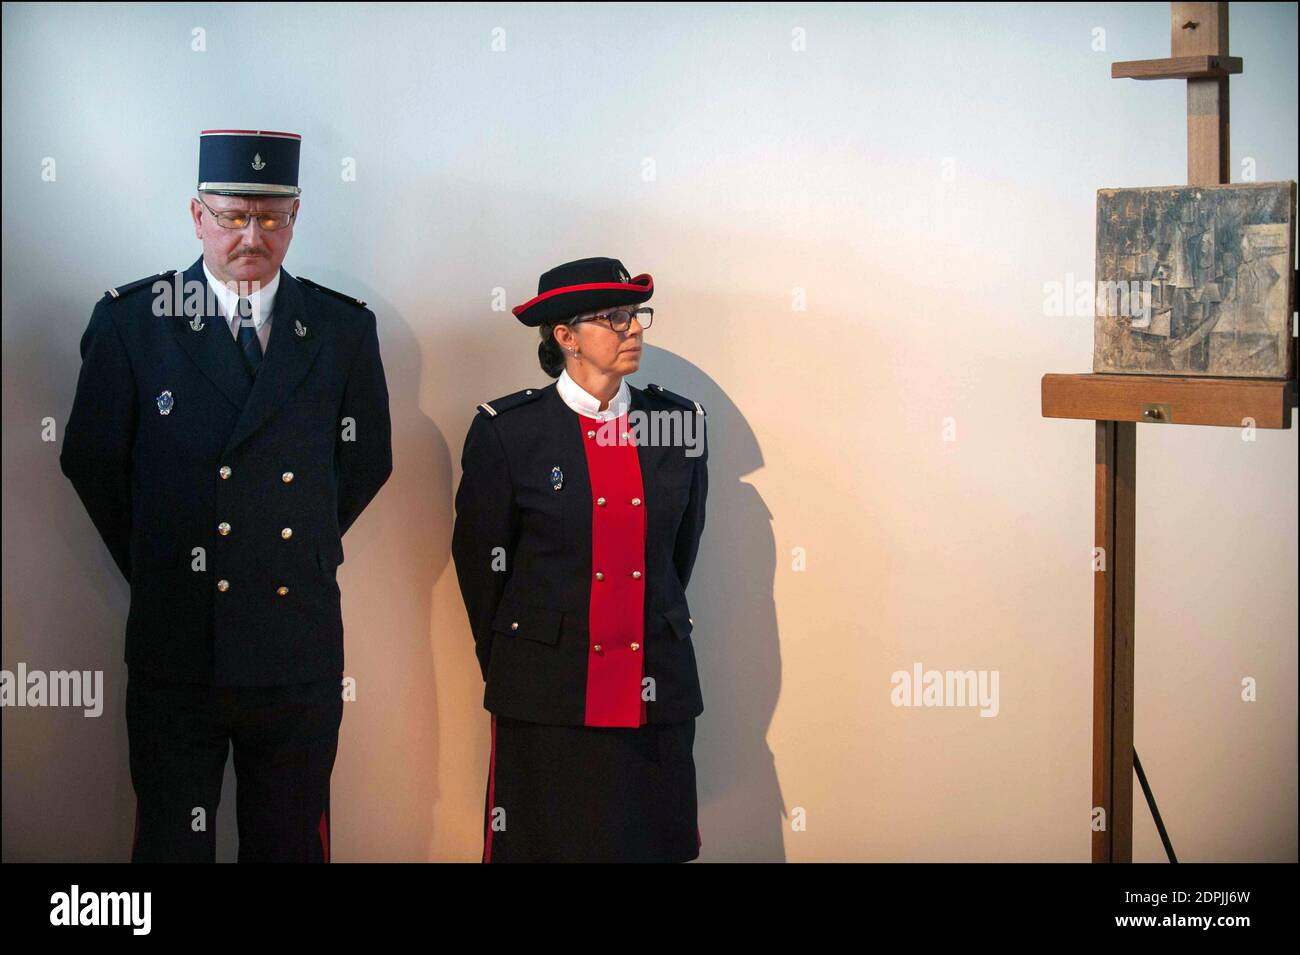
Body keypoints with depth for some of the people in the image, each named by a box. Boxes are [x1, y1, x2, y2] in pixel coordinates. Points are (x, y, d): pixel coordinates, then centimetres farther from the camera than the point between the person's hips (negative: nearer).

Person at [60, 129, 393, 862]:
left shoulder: (345, 329, 6)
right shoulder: (132, 319, 1)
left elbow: (368, 460, 16)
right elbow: (91, 460, 7)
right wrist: (152, 564, 8)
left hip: (299, 644, 1)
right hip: (176, 643, -1)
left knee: (292, 842, 10)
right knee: (172, 840, 7)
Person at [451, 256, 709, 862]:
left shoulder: (678, 423, 5)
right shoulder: (508, 430, -4)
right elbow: (480, 561, 4)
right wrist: (505, 666, 10)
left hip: (657, 692, 3)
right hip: (545, 697, -3)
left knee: (655, 841, 5)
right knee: (546, 841, 2)